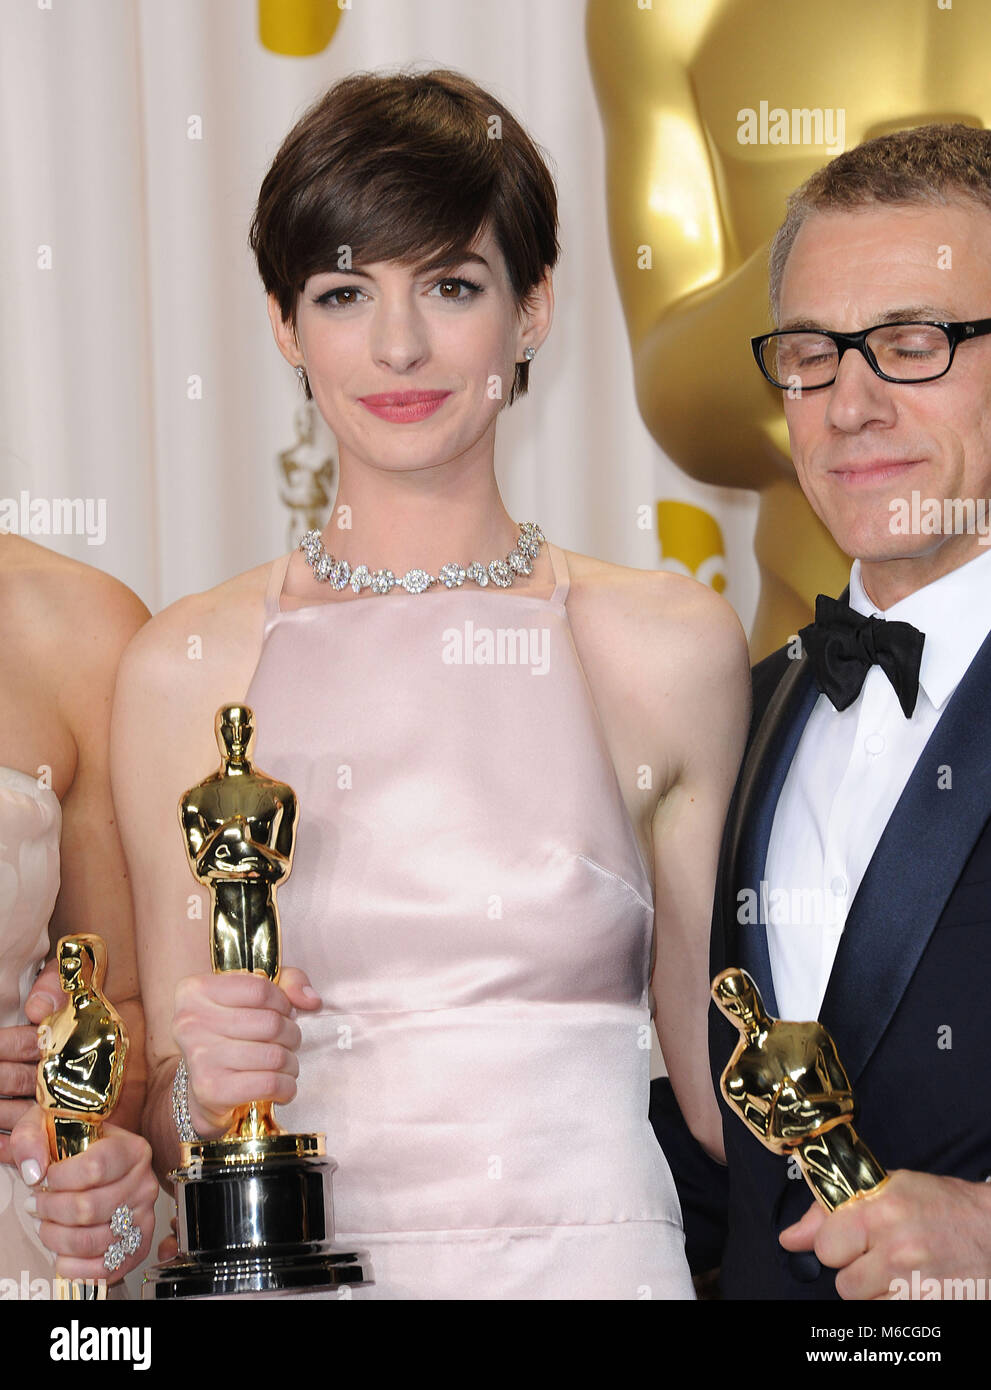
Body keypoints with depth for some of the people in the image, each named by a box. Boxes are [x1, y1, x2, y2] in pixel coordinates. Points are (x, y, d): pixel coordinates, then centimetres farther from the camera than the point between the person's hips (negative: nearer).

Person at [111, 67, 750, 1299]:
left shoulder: (666, 651, -3)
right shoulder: (182, 672, 1)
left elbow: (720, 1069, 5)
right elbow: (162, 1138, 7)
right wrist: (199, 1087, -12)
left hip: (588, 1258, -1)